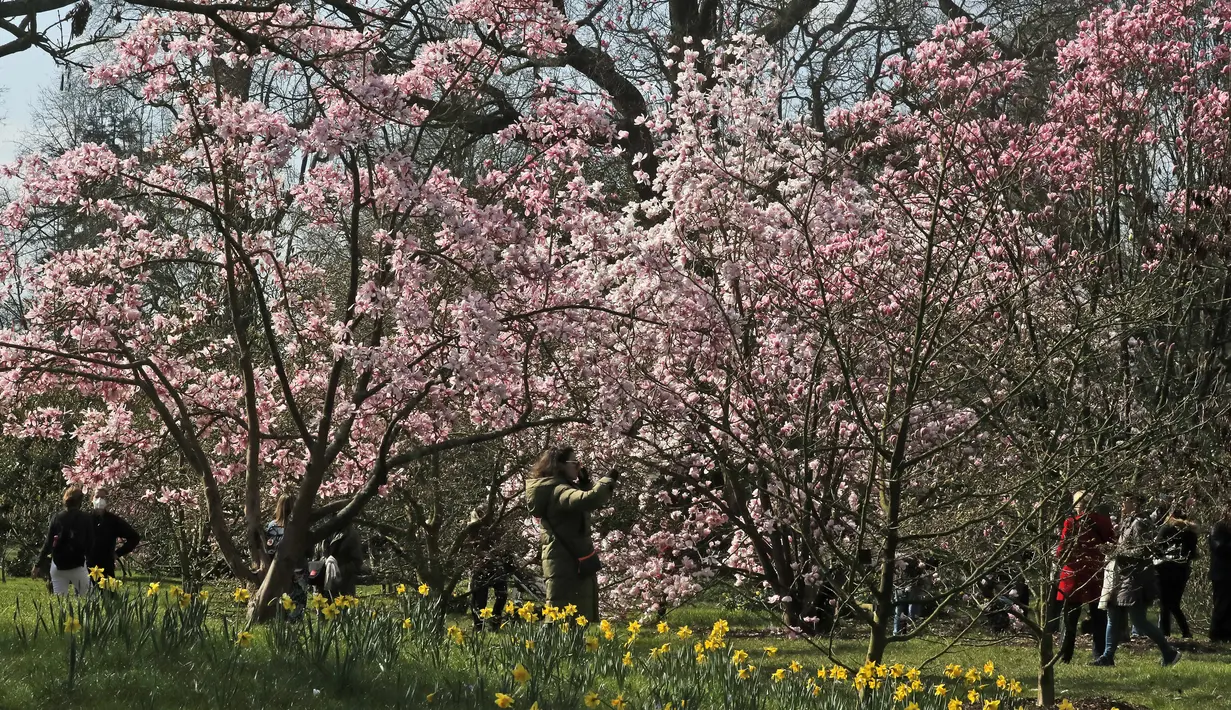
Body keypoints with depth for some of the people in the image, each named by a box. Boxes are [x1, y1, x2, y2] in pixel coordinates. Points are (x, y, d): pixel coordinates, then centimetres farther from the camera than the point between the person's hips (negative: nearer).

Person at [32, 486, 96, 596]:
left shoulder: (57, 518, 2)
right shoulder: (85, 519, -4)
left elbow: (48, 543, 1)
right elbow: (90, 543, -3)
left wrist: (38, 565, 6)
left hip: (58, 566, 3)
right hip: (77, 565, -3)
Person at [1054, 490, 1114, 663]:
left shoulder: (1071, 522, -10)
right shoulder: (1103, 521, 0)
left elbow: (1062, 550, -11)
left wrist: (1060, 556, 4)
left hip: (1074, 576, -3)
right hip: (1097, 577, 3)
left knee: (1070, 619, 5)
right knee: (1099, 619, 10)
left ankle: (1065, 657, 5)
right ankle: (1100, 655, 8)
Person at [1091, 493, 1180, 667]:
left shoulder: (1139, 524, -14)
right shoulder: (1126, 523, 14)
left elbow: (1144, 551, -18)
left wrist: (1120, 551, -16)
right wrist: (1115, 550, 9)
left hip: (1136, 578, -10)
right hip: (1124, 577, 10)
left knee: (1137, 618, -9)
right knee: (1114, 616, 8)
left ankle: (1169, 651, 0)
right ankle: (1108, 656, 13)